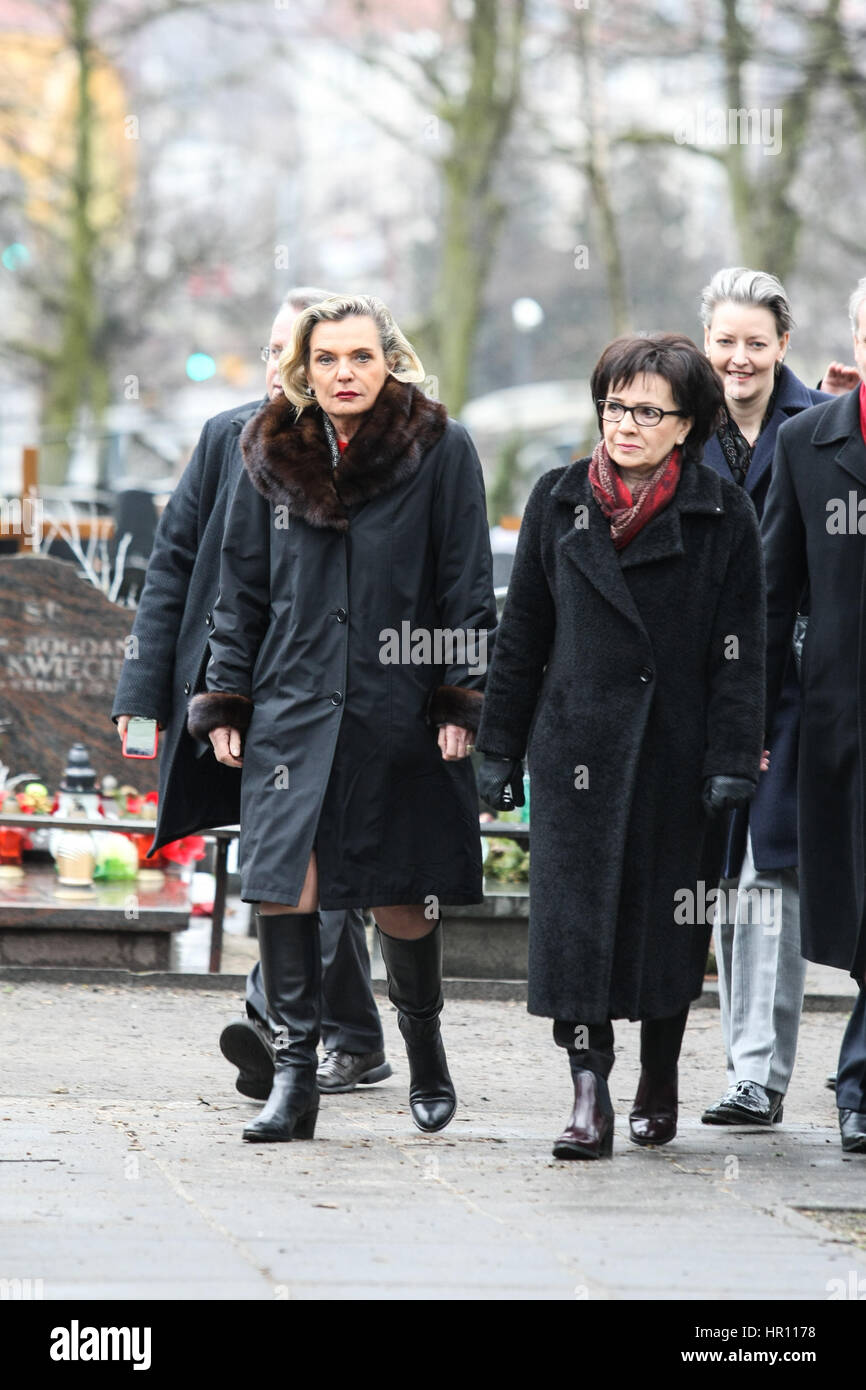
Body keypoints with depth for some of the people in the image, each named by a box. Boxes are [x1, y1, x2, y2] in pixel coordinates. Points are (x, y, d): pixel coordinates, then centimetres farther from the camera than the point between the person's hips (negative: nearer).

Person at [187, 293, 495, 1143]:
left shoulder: (441, 450, 0)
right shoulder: (273, 454, 9)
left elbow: (467, 586, 0)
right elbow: (242, 589, 14)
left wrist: (462, 702, -6)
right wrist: (226, 703, 9)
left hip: (401, 711, -2)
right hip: (294, 706, 2)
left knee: (402, 898, 3)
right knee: (283, 880, -10)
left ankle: (425, 1048, 28)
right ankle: (294, 1074, -4)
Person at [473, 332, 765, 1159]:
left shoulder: (722, 515, -1)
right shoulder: (558, 501, 5)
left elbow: (740, 649, -2)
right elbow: (522, 632, 9)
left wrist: (733, 762, -8)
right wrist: (500, 748, 8)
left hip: (677, 750, -1)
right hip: (577, 744, 1)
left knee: (668, 919, 8)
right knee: (575, 915, -8)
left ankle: (658, 1082, 26)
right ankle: (589, 1099, -9)